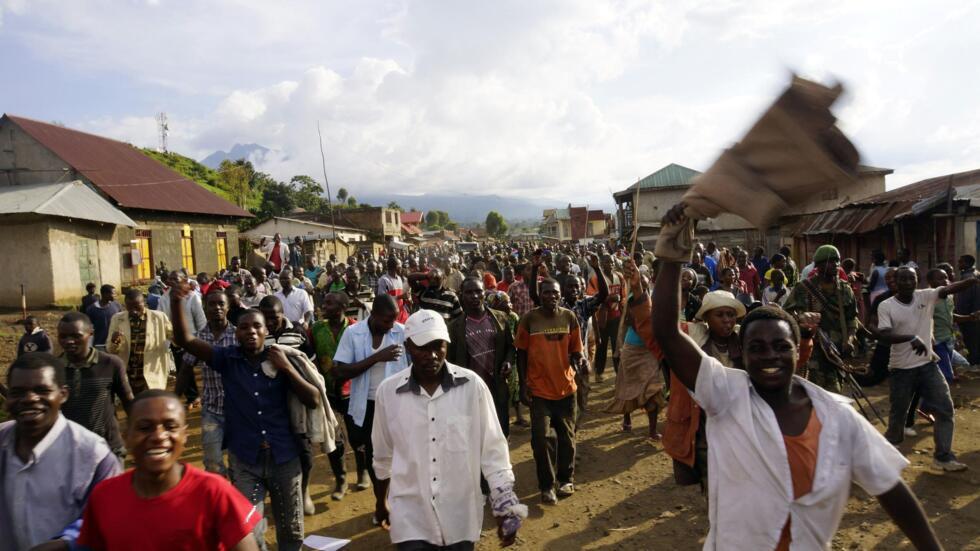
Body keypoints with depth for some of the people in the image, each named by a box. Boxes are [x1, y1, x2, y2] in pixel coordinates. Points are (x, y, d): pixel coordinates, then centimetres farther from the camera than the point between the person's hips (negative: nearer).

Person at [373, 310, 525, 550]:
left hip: (461, 517, 0)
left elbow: (493, 448, -5)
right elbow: (383, 454, 7)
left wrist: (504, 503, -5)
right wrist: (381, 499, 17)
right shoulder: (388, 391, -8)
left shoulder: (472, 385, -11)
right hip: (410, 517, 0)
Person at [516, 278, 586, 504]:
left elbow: (575, 350, 4)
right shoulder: (529, 319, -8)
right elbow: (521, 354, -2)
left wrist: (579, 361, -19)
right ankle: (547, 485, 15)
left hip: (566, 386, 2)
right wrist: (523, 385, -5)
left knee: (566, 436, 14)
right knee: (540, 437, -1)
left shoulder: (569, 317, -2)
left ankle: (566, 479, 32)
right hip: (539, 389, -2)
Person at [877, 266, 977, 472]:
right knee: (897, 414, 8)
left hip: (927, 365, 3)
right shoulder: (886, 306, -10)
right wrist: (911, 337, -36)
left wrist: (974, 279, -37)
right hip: (901, 370, -3)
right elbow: (884, 335, -21)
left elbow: (950, 289, -19)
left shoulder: (926, 296, -1)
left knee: (945, 408, 0)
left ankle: (943, 456, 11)